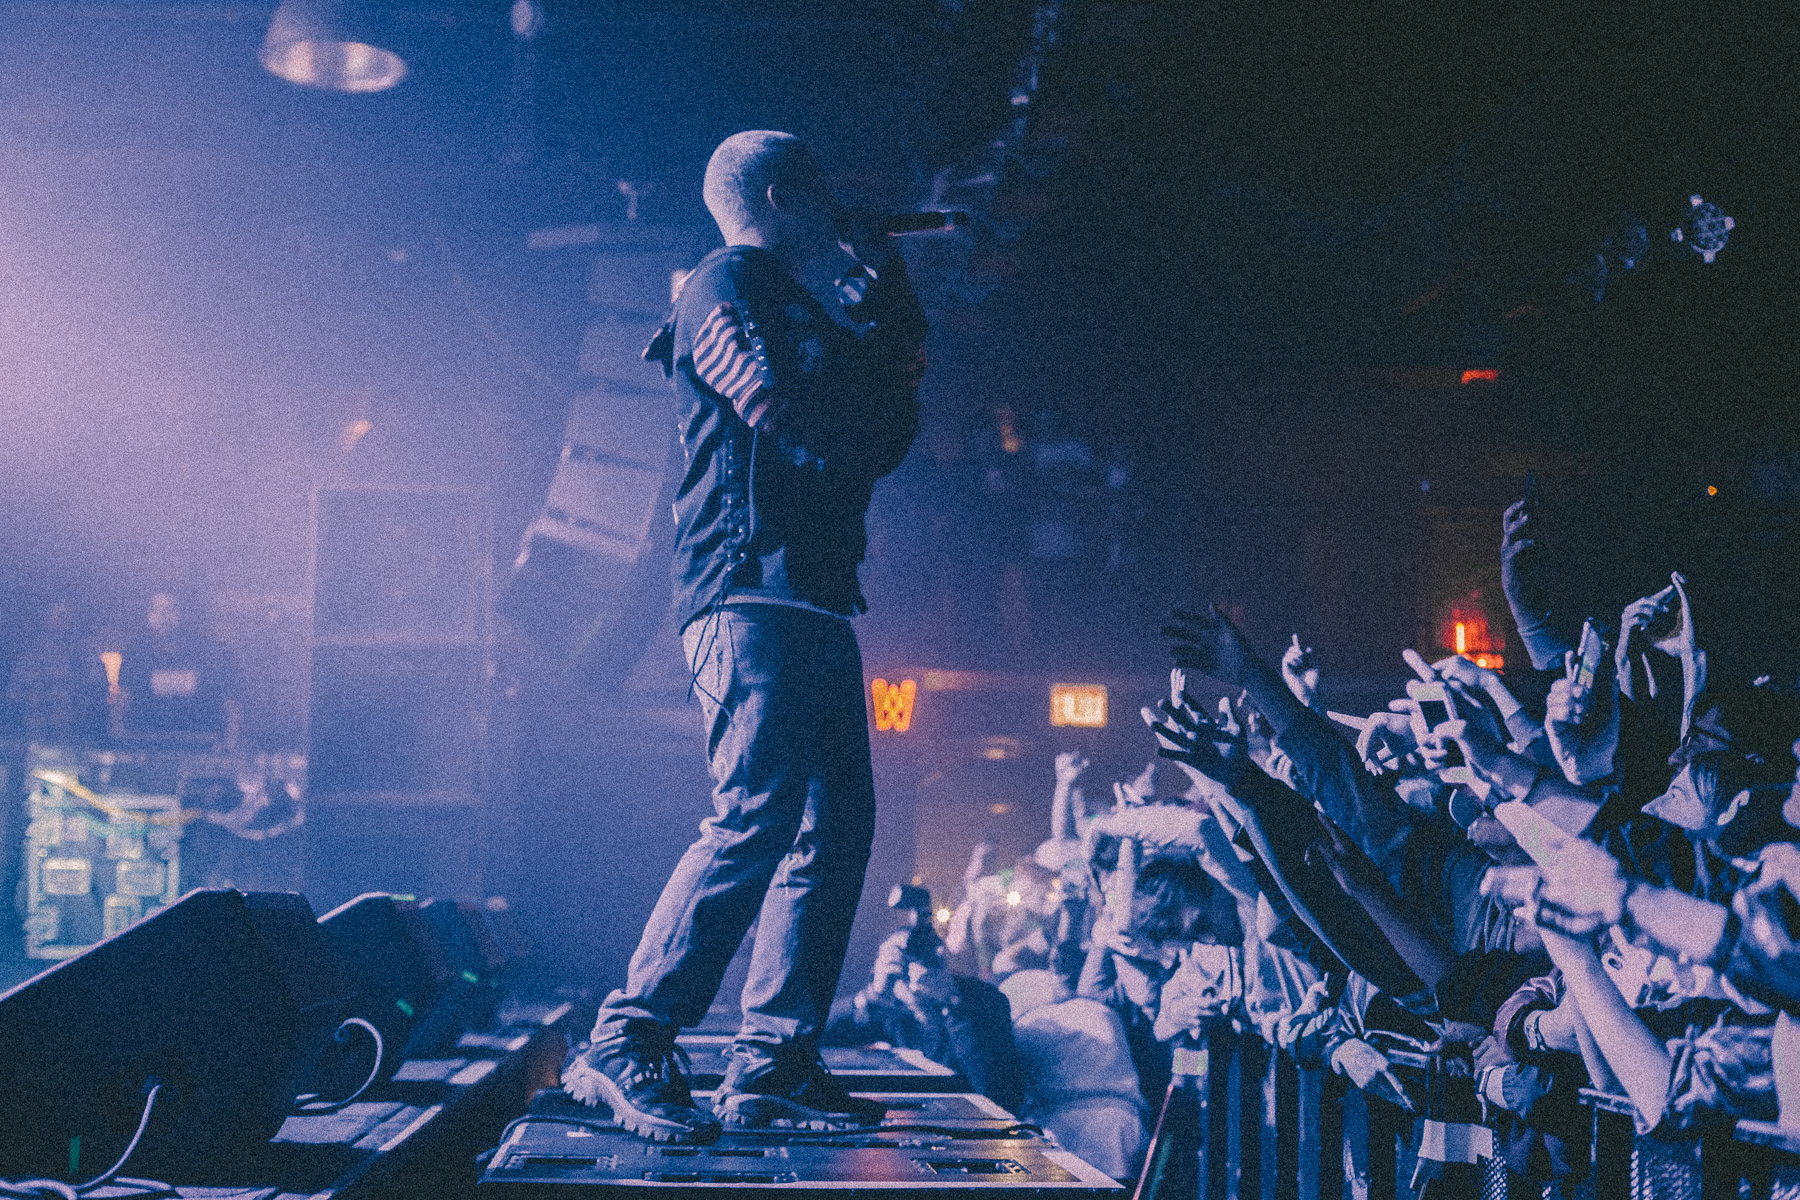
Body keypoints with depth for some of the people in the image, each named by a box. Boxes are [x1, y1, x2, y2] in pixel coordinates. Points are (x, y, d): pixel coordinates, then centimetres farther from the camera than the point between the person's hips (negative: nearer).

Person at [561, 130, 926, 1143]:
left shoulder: (798, 302, 27)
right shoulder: (726, 288, -2)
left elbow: (879, 442, 24)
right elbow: (788, 414, -16)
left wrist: (889, 327, 16)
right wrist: (877, 331, -2)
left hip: (814, 604, 10)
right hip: (751, 592, -10)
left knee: (836, 830, 4)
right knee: (757, 821, -18)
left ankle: (771, 1069, 6)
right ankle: (625, 1047, -14)